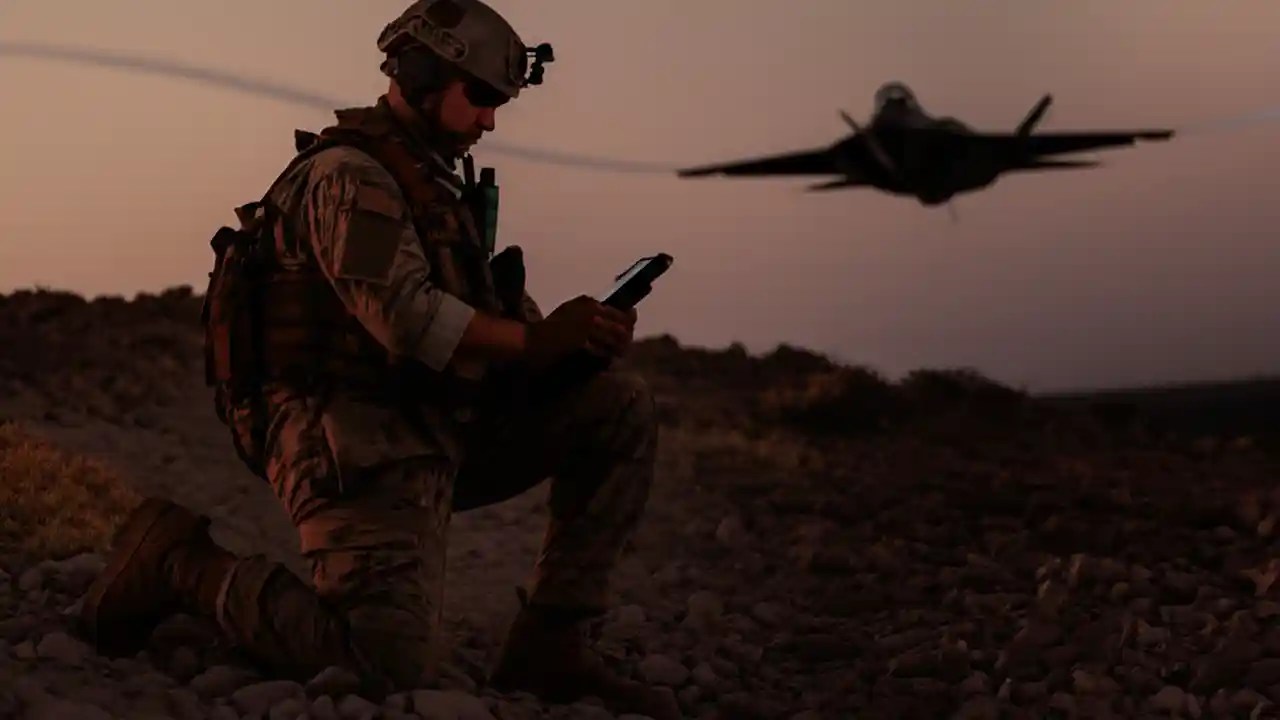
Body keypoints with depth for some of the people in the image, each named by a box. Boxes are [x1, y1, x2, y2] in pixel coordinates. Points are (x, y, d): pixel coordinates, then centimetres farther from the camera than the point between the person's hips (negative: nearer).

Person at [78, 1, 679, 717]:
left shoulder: (431, 181, 23)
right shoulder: (350, 173, -8)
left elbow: (493, 308, 18)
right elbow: (405, 316, -21)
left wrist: (574, 335, -2)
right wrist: (541, 340, -14)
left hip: (442, 428, 10)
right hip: (354, 440, -10)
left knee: (623, 407, 1)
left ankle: (548, 646, -2)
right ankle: (185, 564, -3)